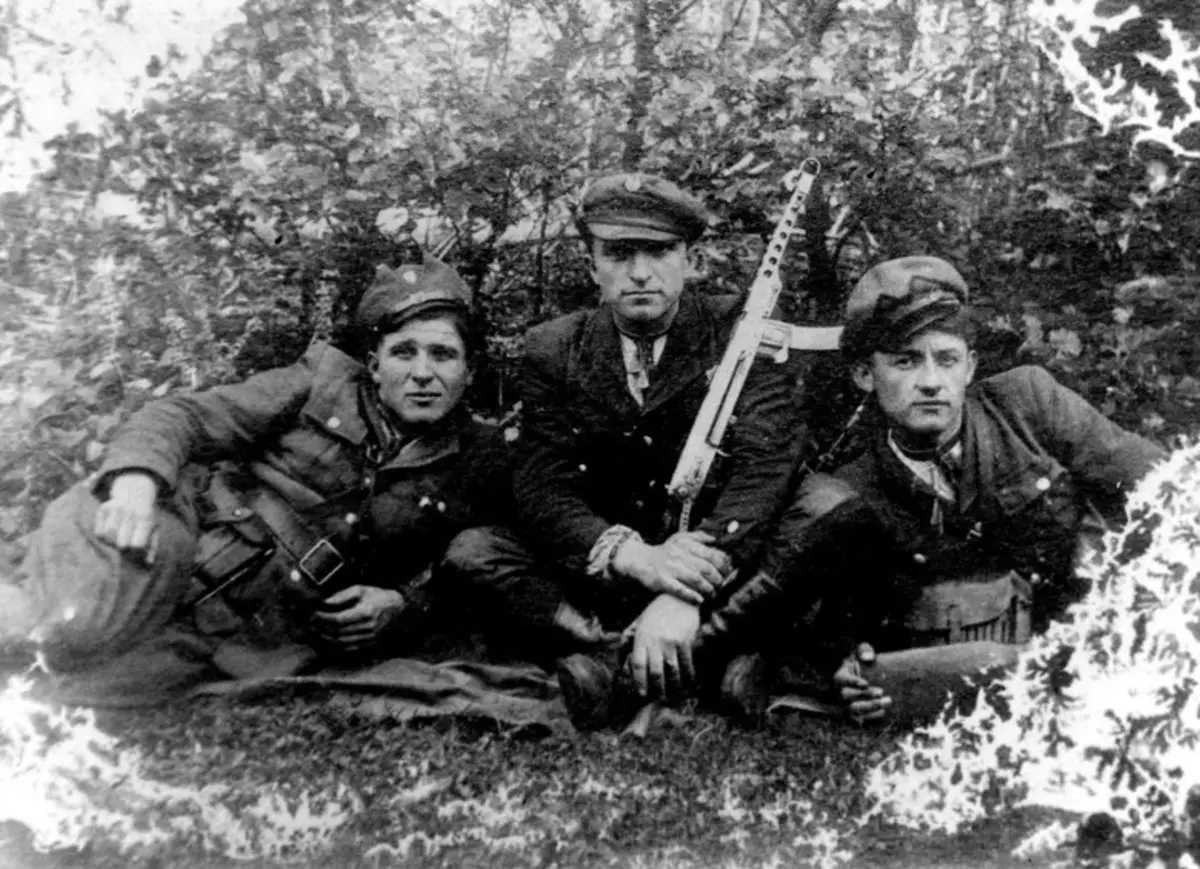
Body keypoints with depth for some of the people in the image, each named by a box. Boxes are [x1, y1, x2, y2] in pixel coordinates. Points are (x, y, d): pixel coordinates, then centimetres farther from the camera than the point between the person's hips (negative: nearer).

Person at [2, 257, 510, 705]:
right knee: (77, 628, -33)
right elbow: (184, 416, 2)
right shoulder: (325, 381, 6)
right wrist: (136, 479, -20)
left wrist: (398, 607, -7)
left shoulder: (478, 464, 8)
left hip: (252, 638, 1)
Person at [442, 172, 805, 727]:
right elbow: (542, 488, -9)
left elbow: (762, 469, -18)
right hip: (599, 574, 1)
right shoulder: (553, 349, 1)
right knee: (470, 553, -21)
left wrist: (685, 595, -33)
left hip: (718, 565, -1)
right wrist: (635, 556, -30)